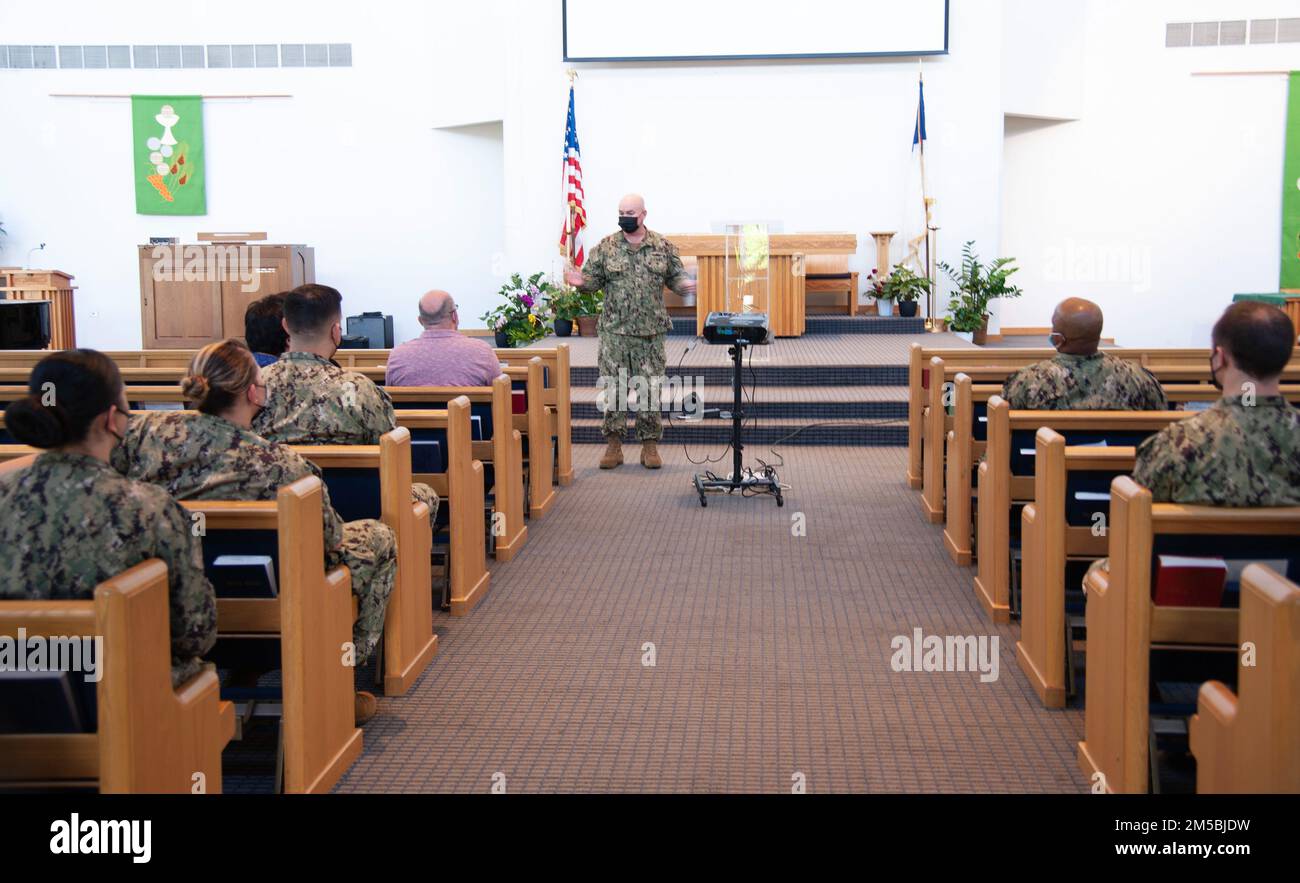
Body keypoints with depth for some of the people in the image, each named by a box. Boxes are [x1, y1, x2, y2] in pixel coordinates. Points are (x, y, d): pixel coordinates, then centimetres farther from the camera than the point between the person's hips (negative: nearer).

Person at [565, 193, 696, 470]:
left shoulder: (663, 247, 5)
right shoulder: (605, 247, 3)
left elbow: (675, 276, 9)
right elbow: (593, 279, 4)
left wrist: (685, 284, -12)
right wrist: (580, 282, -17)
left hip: (651, 332, 0)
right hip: (614, 332, 0)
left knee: (650, 388, 4)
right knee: (613, 387, 1)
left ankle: (650, 445, 13)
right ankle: (613, 444, 10)